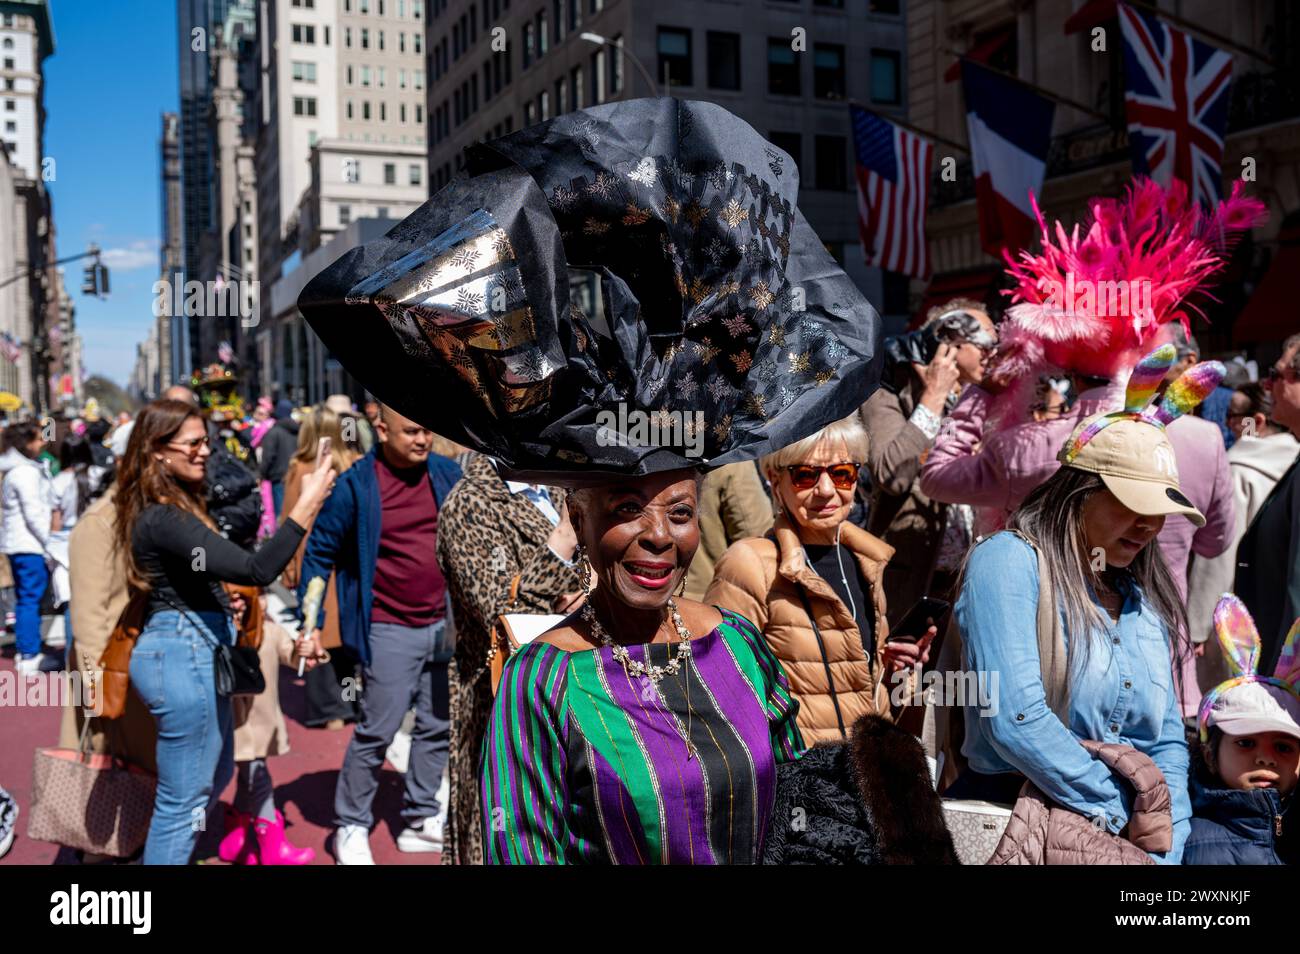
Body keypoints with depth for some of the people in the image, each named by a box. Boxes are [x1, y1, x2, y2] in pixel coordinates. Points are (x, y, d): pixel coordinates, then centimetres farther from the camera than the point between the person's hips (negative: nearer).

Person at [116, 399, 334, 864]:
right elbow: (255, 570, -32)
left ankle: (171, 853, 37)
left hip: (192, 654, 11)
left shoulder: (175, 507, 10)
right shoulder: (163, 519, -23)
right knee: (183, 798, 0)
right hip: (184, 656, -11)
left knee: (216, 774, 25)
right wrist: (306, 507, -32)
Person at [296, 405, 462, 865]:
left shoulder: (447, 474, 3)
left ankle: (421, 819, 28)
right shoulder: (355, 485, -10)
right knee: (377, 730, -3)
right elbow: (319, 552, -4)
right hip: (389, 631, -5)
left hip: (444, 624, 5)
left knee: (437, 727, 13)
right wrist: (311, 622, -8)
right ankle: (350, 827, 15)